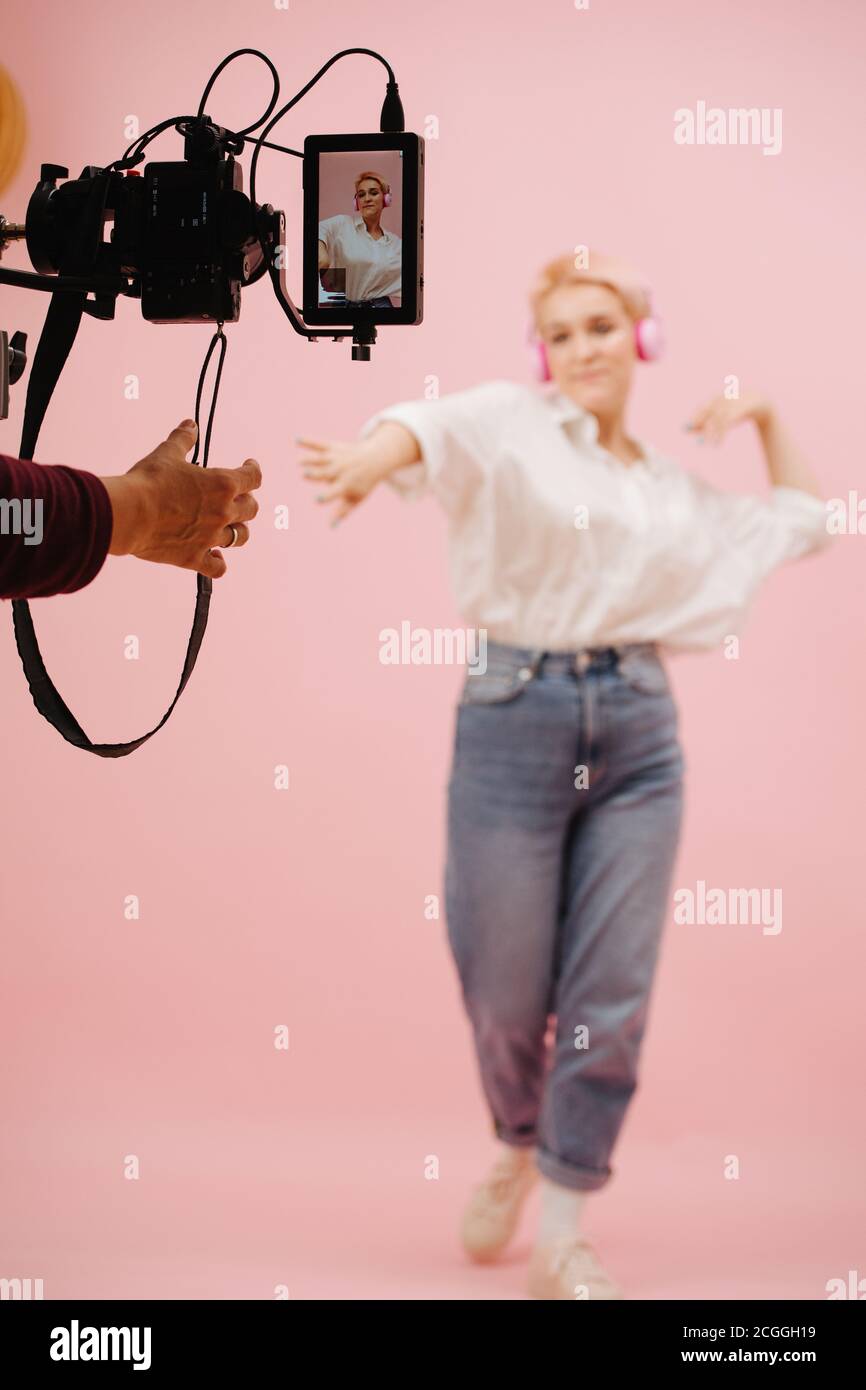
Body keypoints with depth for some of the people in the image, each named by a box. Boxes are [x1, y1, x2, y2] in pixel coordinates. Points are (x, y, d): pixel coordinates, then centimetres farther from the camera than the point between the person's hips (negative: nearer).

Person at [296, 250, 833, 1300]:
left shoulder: (677, 491, 17)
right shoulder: (514, 423, 3)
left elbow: (804, 522, 34)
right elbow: (441, 426, -22)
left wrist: (766, 417, 21)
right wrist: (373, 456, -45)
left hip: (640, 735, 3)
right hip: (516, 720, -3)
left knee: (612, 999, -1)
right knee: (506, 995, 3)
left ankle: (563, 1242, 12)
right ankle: (516, 1150, 36)